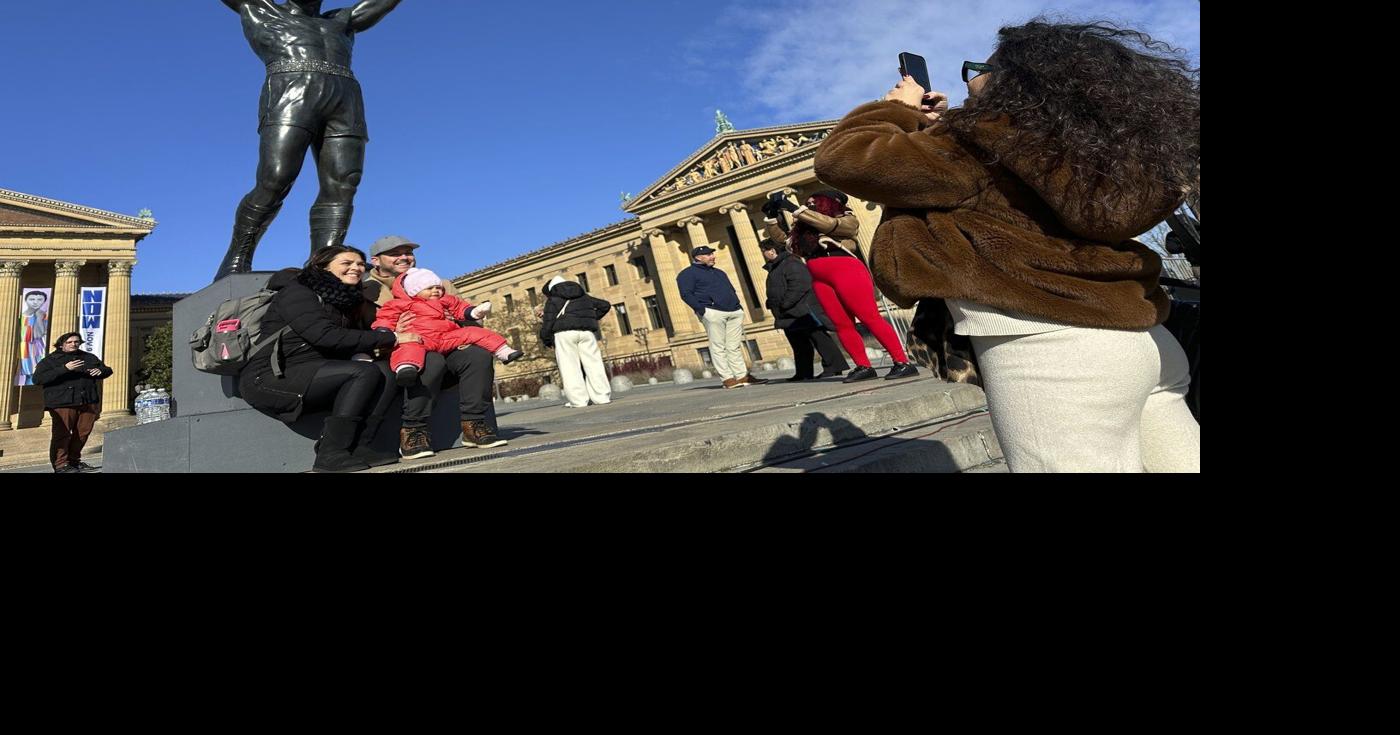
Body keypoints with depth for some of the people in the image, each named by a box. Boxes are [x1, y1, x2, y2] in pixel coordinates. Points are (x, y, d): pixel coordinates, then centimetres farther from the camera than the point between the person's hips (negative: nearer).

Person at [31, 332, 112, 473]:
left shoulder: (90, 358, 20)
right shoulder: (49, 361, 5)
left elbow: (108, 370, 27)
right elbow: (37, 379, -9)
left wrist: (101, 371, 0)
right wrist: (64, 369, -21)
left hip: (88, 402, 5)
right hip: (63, 403, -5)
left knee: (82, 433, 8)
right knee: (62, 435, -9)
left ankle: (74, 460, 21)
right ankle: (60, 465, -5)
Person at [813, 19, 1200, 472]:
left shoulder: (983, 142, -8)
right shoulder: (1074, 141, 18)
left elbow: (842, 158, -8)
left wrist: (899, 108, 9)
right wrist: (943, 128, 28)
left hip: (1047, 351, -9)